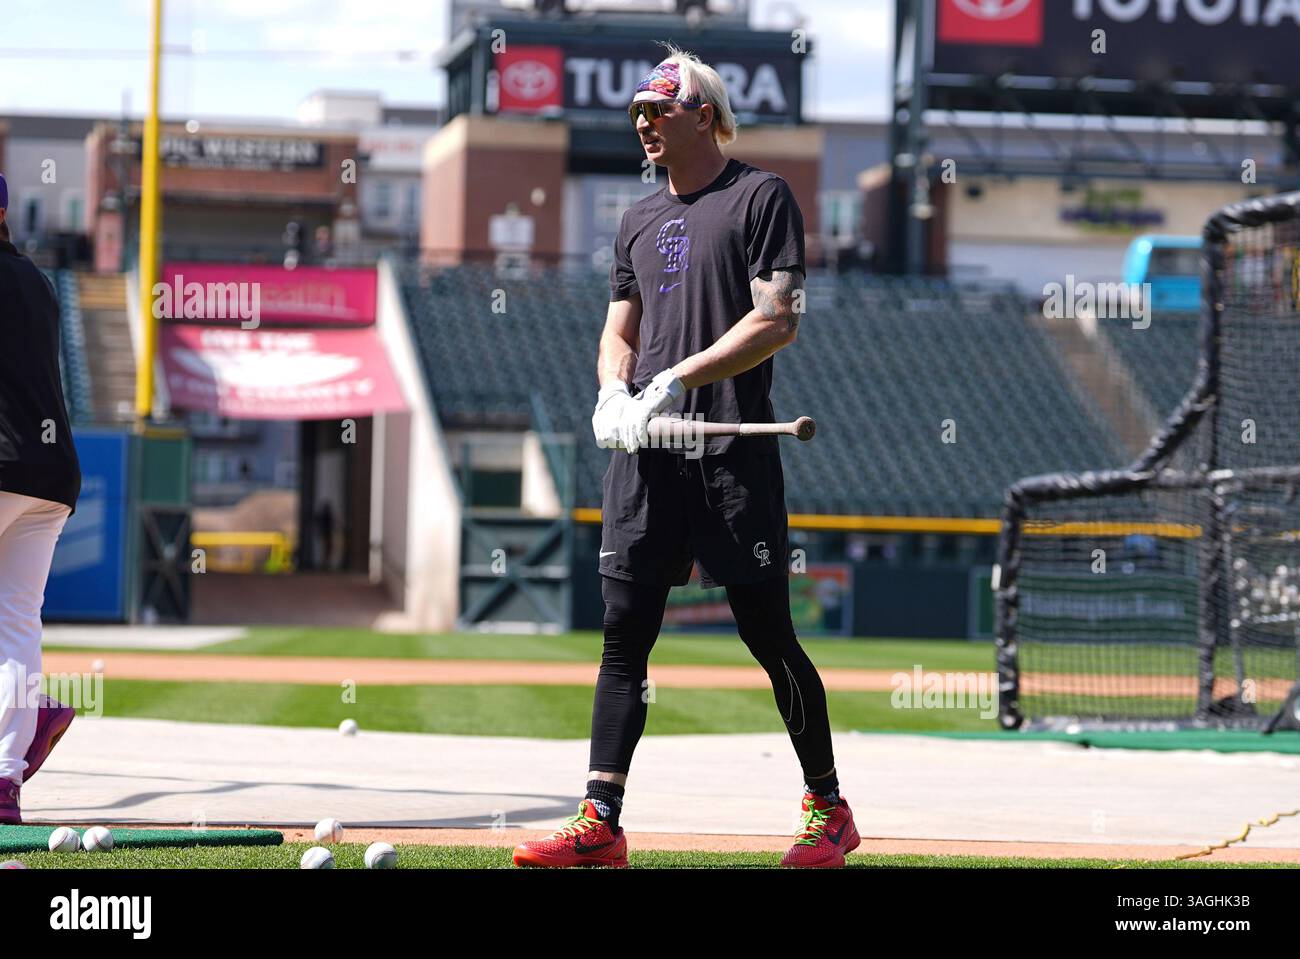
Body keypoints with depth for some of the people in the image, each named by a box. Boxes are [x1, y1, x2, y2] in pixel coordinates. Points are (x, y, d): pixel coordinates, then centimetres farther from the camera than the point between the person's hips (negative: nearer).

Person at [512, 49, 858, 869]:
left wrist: (678, 380, -18)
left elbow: (779, 320, -11)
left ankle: (829, 810, 11)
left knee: (770, 636, -2)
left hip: (733, 454, -6)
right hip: (646, 456, 6)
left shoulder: (761, 197, -2)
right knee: (624, 634, 0)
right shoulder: (641, 218, 19)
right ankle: (600, 825, -1)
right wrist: (613, 393, -1)